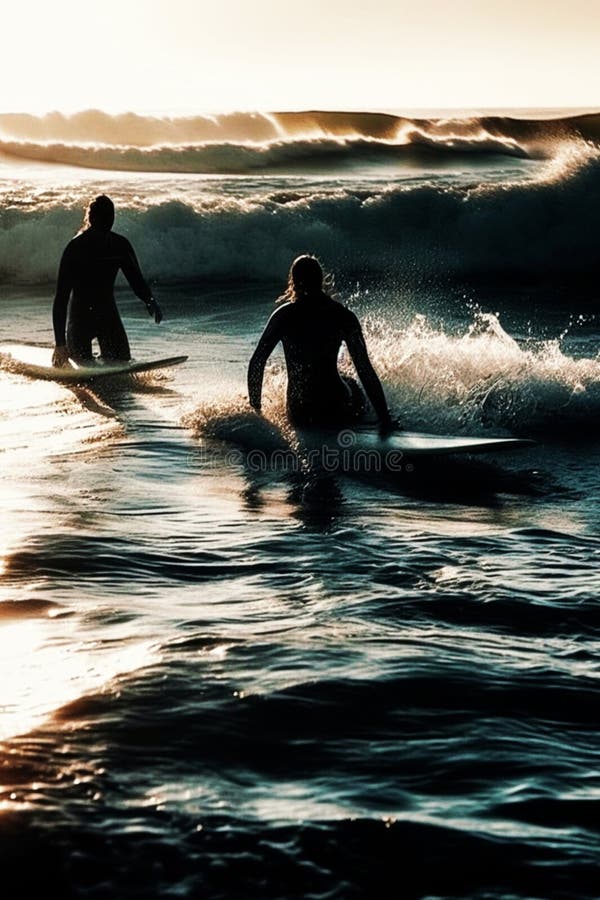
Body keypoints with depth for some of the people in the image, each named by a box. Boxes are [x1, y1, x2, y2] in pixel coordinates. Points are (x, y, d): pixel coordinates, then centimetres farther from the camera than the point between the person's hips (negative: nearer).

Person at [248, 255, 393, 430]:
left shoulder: (283, 316, -2)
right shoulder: (343, 317, -6)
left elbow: (256, 363, -3)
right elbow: (365, 369, -9)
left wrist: (255, 410, 8)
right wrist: (385, 419, -7)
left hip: (297, 416, 2)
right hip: (336, 413, -2)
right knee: (352, 384, 33)